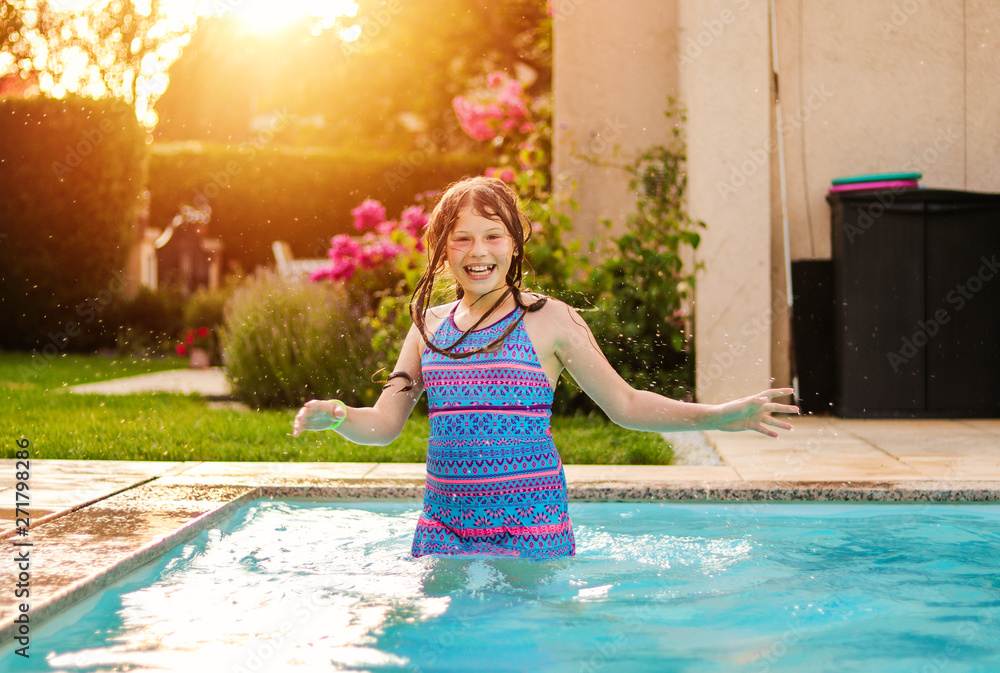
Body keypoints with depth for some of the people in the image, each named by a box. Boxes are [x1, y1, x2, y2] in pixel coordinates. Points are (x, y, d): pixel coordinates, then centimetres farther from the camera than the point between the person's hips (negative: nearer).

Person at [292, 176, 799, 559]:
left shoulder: (549, 320, -1)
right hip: (443, 527, 3)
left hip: (529, 527, -3)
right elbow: (383, 424, 11)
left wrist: (720, 416, -6)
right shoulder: (429, 326, 10)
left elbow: (624, 404, 4)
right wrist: (335, 415, -11)